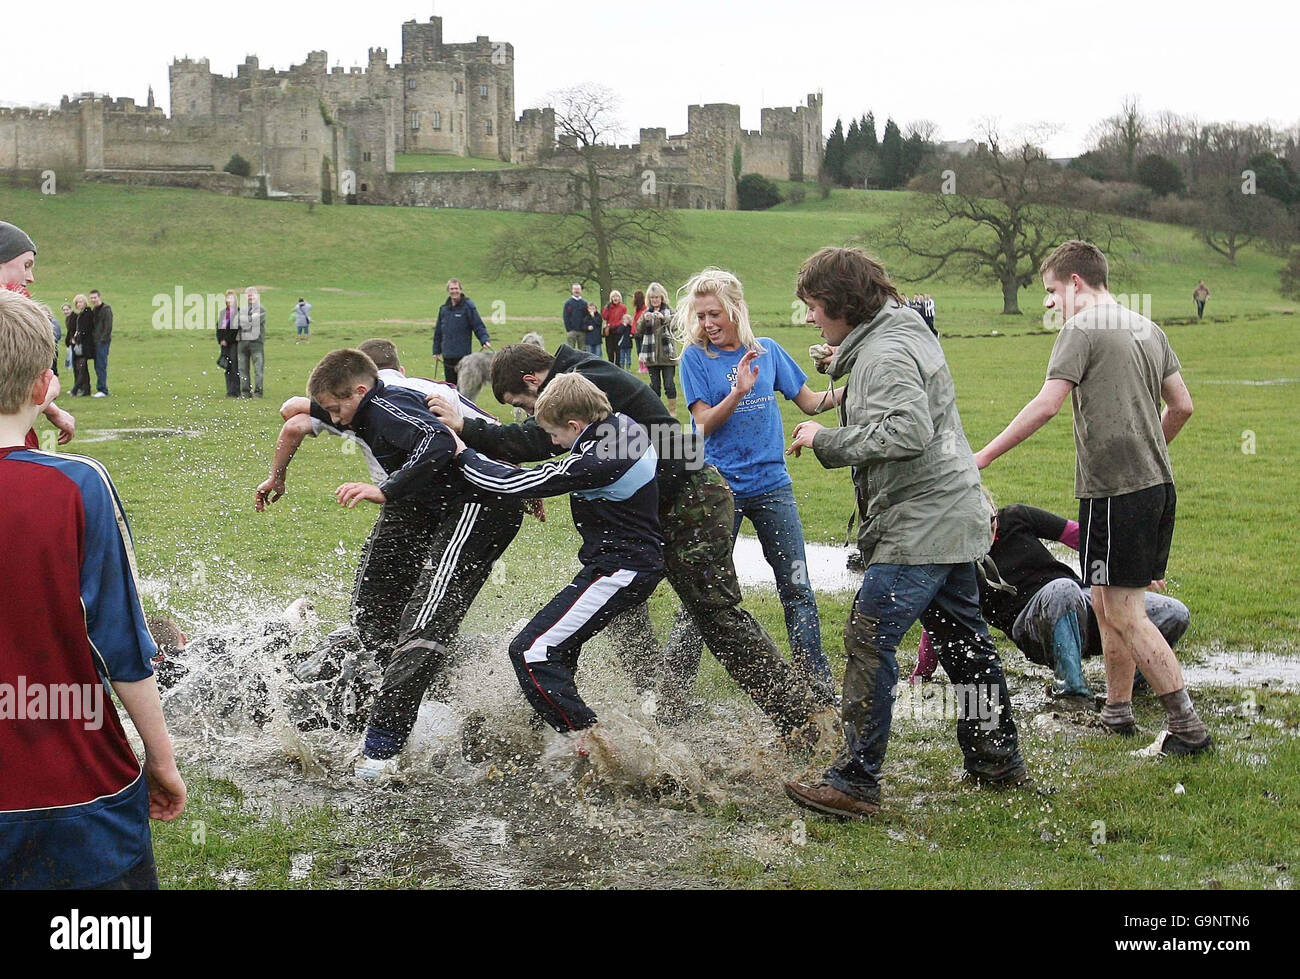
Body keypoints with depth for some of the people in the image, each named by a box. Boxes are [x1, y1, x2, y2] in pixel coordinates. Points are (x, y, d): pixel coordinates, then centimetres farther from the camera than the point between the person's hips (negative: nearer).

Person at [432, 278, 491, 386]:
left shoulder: (468, 306, -3)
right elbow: (438, 332, 18)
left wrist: (485, 340, -22)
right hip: (447, 356, 5)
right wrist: (436, 351, 16)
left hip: (463, 355, -5)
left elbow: (478, 326, -5)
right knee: (450, 384, 7)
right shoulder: (443, 309, 12)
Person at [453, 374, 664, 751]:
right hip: (640, 560, 10)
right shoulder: (624, 425, 3)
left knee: (531, 651, -12)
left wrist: (463, 455, -8)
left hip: (617, 570, -10)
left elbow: (517, 483, -20)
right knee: (558, 644, 22)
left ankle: (589, 741, -14)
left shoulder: (596, 461, -25)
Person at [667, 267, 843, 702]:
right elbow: (705, 423, -11)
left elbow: (810, 402, 12)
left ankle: (820, 691, 13)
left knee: (798, 590, 4)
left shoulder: (768, 350, 5)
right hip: (719, 488, -3)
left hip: (772, 486, 3)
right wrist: (737, 392, -27)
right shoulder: (696, 357, -3)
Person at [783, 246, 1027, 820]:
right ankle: (998, 762, 27)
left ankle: (854, 783, -11)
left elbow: (908, 432, -29)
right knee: (965, 642, 17)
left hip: (919, 525, -11)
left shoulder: (883, 355, -17)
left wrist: (826, 440, -21)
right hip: (953, 516, 11)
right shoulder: (906, 330, 15)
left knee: (868, 641, -11)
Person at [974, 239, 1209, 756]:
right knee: (1106, 601, 18)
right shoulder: (1148, 329, 15)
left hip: (1113, 490, -9)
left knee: (1124, 614, -6)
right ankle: (1117, 712, 25)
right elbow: (1182, 406, 18)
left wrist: (983, 456, -14)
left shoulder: (1083, 329, -10)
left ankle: (1188, 726, -8)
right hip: (1158, 485, 9)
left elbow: (1046, 405, -18)